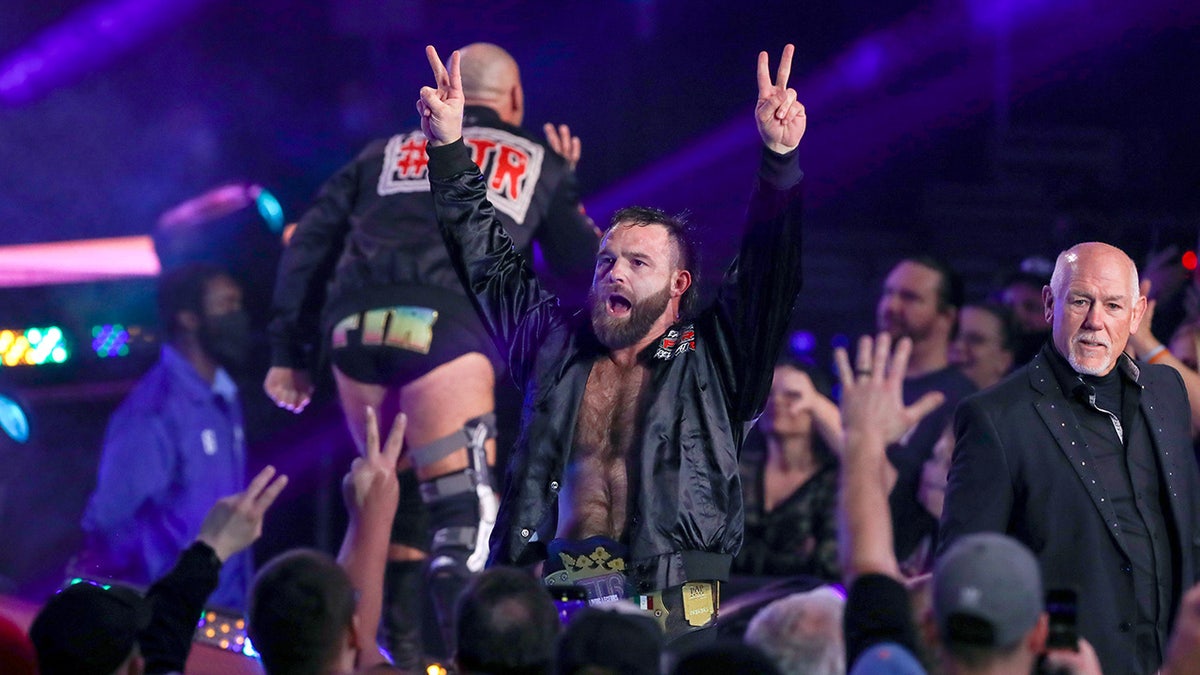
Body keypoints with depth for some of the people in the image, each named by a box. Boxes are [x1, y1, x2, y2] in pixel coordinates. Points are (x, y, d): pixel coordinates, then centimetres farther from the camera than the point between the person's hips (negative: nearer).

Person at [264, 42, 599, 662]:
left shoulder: (383, 155, 29)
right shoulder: (538, 163, 25)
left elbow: (309, 247, 22)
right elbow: (585, 266, 30)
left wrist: (289, 353, 23)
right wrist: (564, 188, 46)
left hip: (354, 324, 3)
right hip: (447, 325, -3)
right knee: (462, 504, -8)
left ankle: (398, 651, 23)